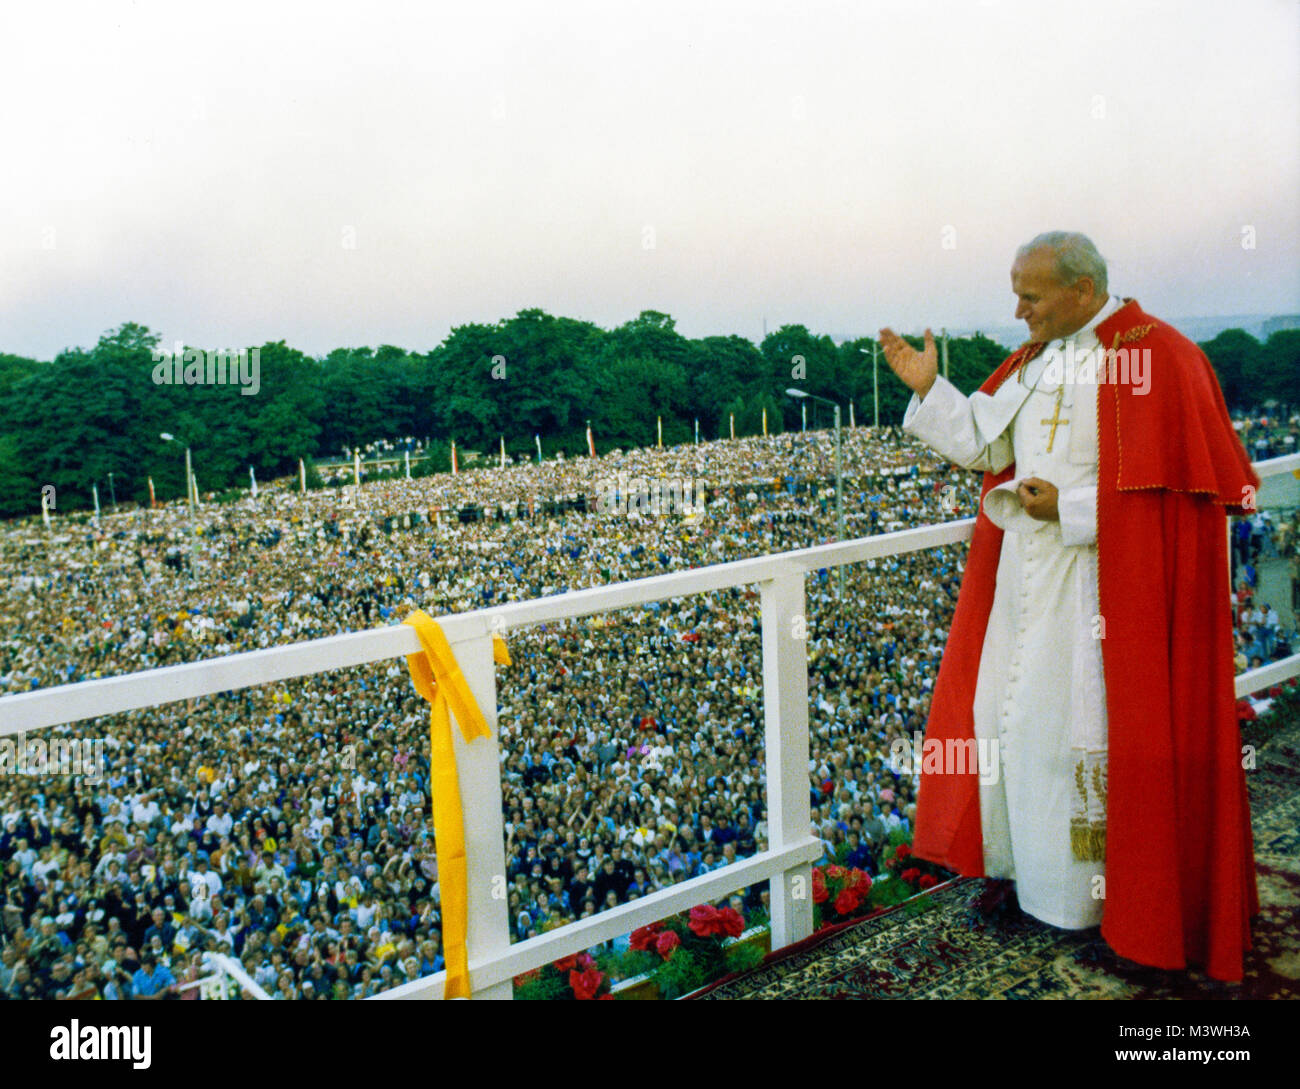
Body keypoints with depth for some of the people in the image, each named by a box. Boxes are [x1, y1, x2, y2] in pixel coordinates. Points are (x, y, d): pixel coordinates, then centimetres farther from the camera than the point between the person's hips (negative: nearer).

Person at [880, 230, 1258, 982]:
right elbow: (987, 442, 10)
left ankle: (1099, 878, 20)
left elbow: (1169, 479, -17)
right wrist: (928, 388, 1)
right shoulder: (1036, 360, 10)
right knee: (1014, 709, 14)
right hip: (1030, 570, 8)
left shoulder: (1156, 356, -13)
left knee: (1088, 720, 1)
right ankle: (1029, 856, 32)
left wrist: (1070, 507, -19)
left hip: (1102, 578, -8)